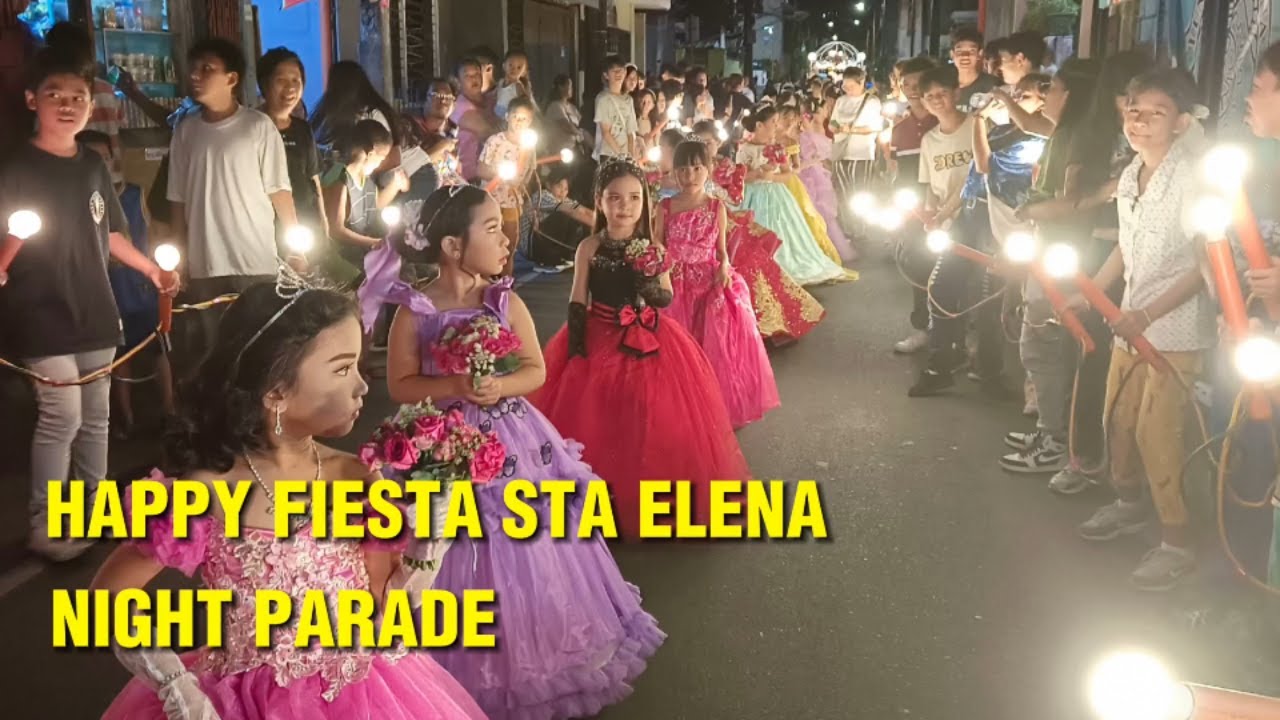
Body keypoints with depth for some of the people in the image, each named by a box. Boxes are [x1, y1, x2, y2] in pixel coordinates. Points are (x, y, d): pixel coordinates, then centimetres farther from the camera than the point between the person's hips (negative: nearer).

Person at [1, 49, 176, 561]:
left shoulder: (94, 167, 10)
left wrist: (151, 269, 17)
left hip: (95, 314, 6)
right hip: (42, 319, -6)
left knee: (95, 418, 12)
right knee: (61, 415, -11)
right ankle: (43, 526, 1)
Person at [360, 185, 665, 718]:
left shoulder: (506, 303, -4)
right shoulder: (415, 312, -10)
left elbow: (536, 370, -3)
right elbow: (400, 386, -8)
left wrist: (501, 386, -22)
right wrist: (454, 386, -22)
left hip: (513, 443, 2)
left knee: (530, 554, 11)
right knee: (460, 561, 8)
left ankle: (535, 654, 32)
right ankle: (471, 669, 28)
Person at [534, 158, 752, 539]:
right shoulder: (589, 248, -6)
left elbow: (667, 297, 3)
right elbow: (577, 304, -4)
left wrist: (647, 286, -18)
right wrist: (576, 351, -8)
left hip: (649, 341, 1)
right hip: (599, 342, -1)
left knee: (655, 426, 2)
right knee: (595, 426, 0)